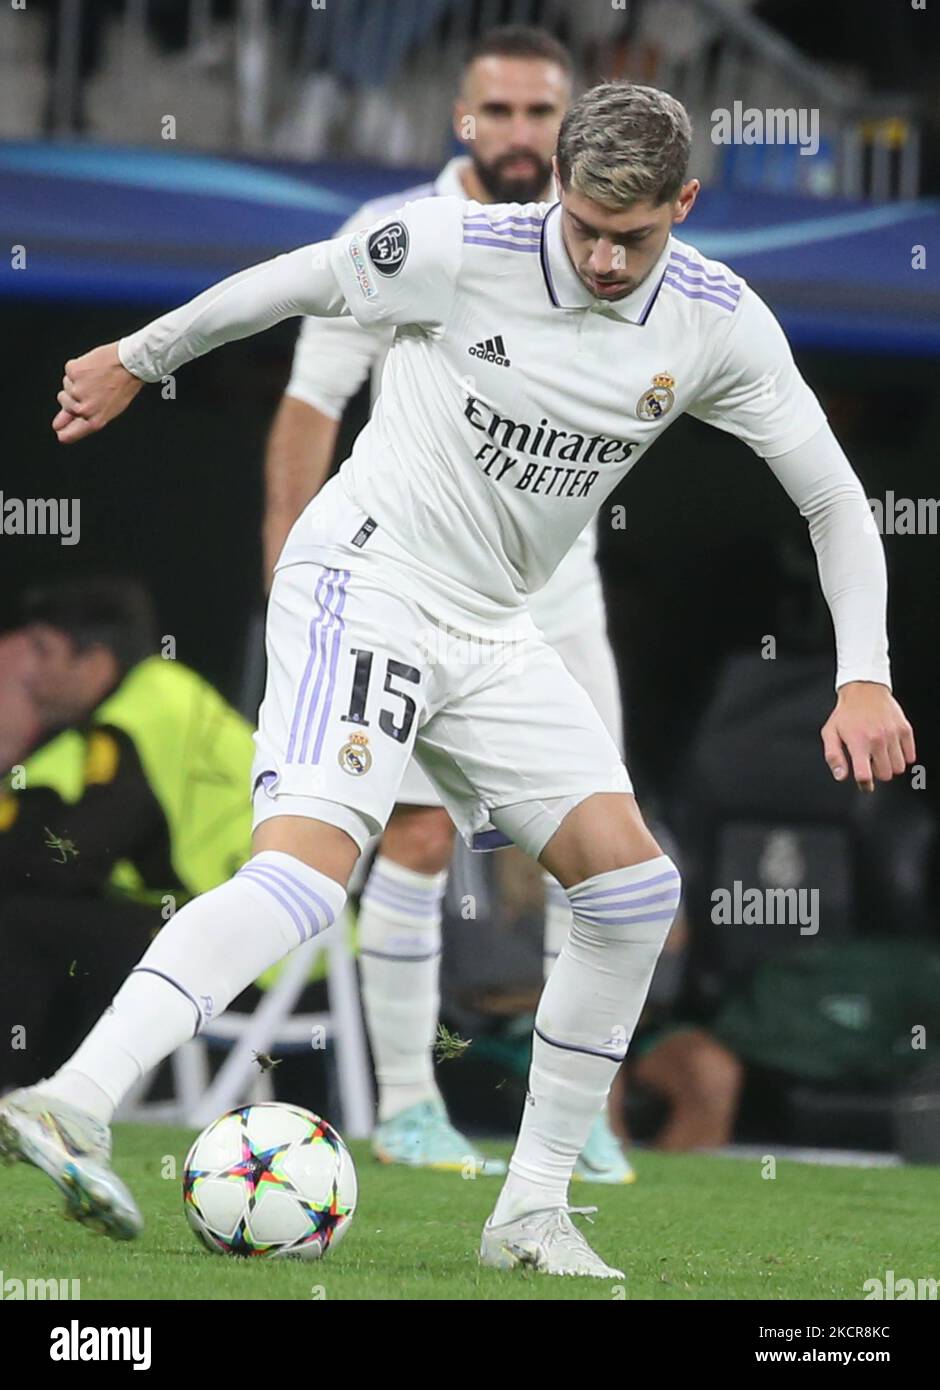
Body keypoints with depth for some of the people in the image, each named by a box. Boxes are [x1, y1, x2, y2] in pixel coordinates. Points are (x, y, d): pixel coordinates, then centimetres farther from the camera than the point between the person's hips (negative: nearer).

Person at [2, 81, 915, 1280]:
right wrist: (137, 358, 14)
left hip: (491, 636, 6)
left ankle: (532, 1212, 4)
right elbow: (294, 281, 1)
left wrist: (864, 679, -7)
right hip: (364, 581, -6)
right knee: (306, 866, -27)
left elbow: (834, 500, 3)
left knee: (632, 883, -4)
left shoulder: (720, 325, -5)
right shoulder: (463, 250, -17)